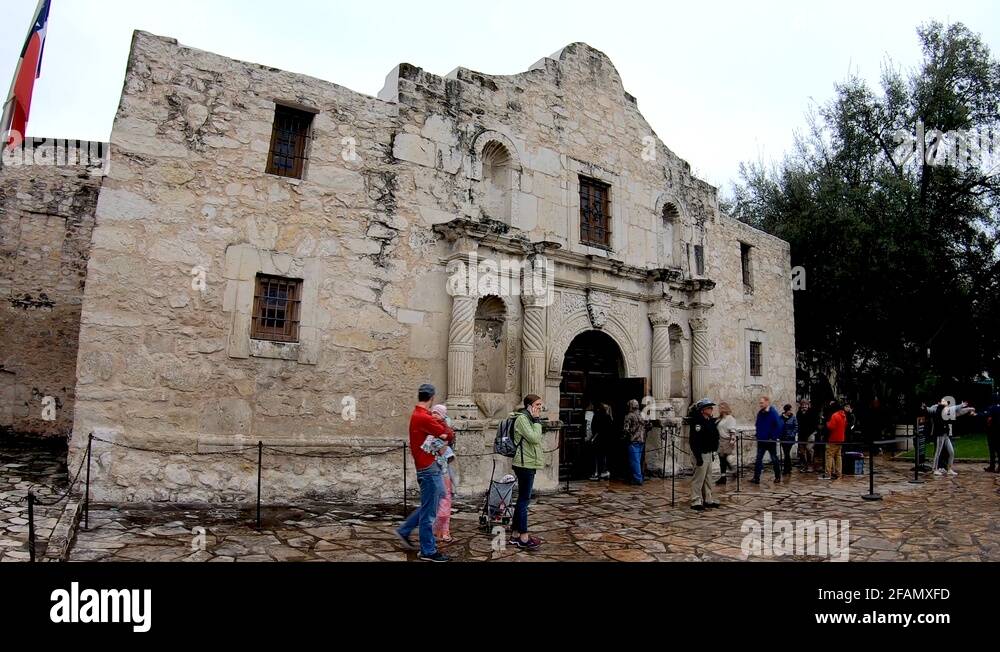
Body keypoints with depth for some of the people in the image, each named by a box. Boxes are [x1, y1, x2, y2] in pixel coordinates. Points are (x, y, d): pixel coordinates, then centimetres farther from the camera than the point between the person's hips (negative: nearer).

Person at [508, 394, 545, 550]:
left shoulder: (528, 419, 18)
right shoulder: (522, 419, -14)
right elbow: (534, 438, -22)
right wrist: (537, 420, -16)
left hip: (528, 464, 11)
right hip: (525, 464, -11)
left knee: (522, 499, 13)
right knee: (524, 500, -5)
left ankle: (515, 535, 20)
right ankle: (524, 538, 1)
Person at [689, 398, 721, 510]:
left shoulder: (710, 421, 10)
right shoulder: (698, 422, -19)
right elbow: (695, 440, -23)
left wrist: (712, 453, 19)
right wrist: (698, 457, -24)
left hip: (709, 453, 10)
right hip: (701, 454, -9)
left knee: (708, 477, 16)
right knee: (699, 478, -5)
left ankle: (708, 499, 25)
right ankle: (696, 501, 1)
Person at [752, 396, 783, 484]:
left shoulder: (773, 413, -14)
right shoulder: (760, 413, 6)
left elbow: (779, 426, -19)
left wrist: (773, 437, -18)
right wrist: (758, 435, 8)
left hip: (770, 440, -6)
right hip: (761, 440, 6)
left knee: (774, 459, 9)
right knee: (758, 459, 1)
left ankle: (778, 477, 23)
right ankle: (756, 478, 1)